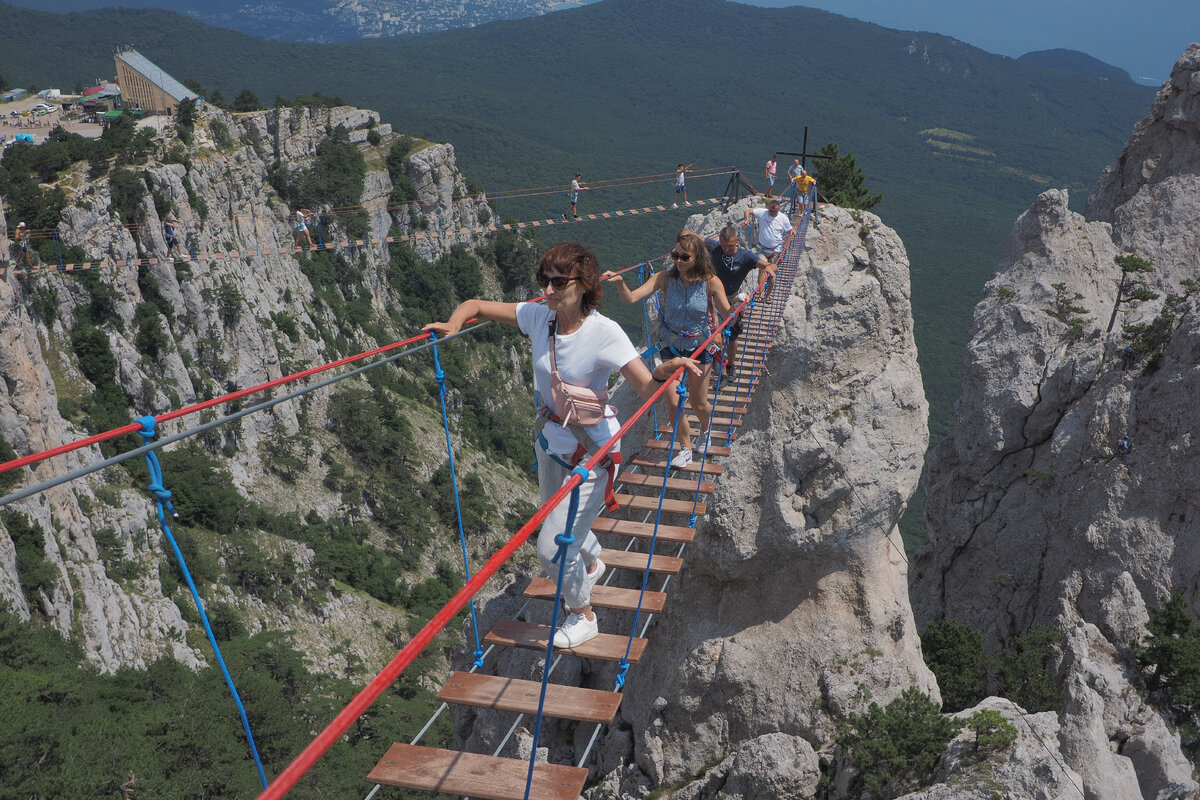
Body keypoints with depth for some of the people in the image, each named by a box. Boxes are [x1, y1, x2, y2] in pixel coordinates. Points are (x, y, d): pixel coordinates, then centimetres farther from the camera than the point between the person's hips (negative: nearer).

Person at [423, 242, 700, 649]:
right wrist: (453, 323, -22)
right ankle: (592, 564, 64)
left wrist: (667, 368, -51)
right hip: (551, 443, 6)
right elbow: (476, 305, -1)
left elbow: (648, 389, -30)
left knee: (553, 549, -5)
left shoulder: (604, 333, -26)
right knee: (560, 524, 28)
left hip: (592, 451, -6)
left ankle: (583, 617, 26)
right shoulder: (539, 317, -11)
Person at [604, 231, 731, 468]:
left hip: (699, 347, -1)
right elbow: (631, 298, -25)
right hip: (672, 348, 1)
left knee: (698, 404, 10)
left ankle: (705, 428, 48)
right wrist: (620, 283, -43)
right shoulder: (666, 278, -16)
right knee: (674, 402, -2)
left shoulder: (710, 282, -17)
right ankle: (685, 448, 22)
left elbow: (728, 316, -19)